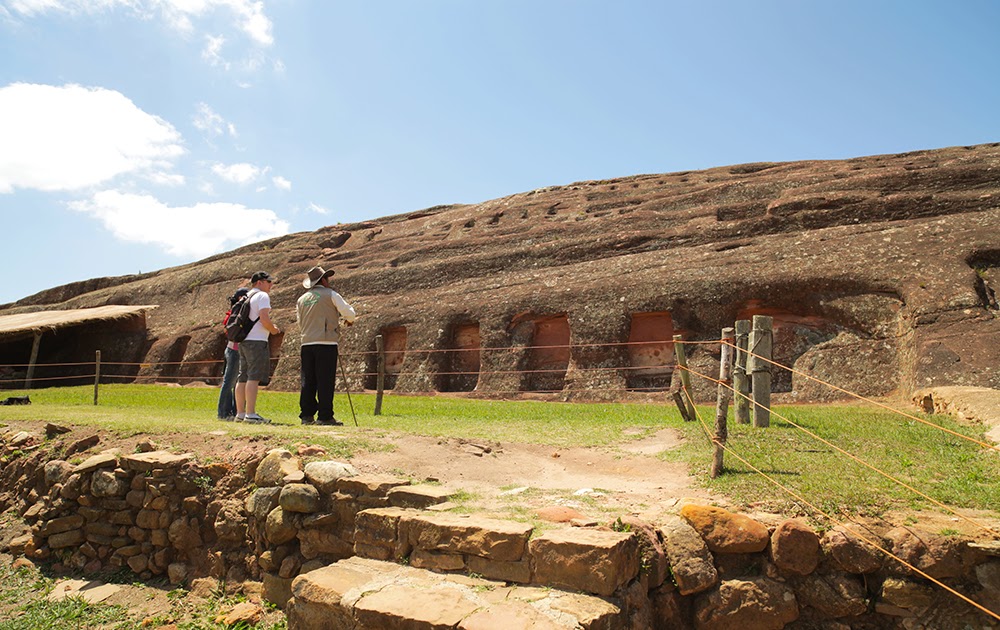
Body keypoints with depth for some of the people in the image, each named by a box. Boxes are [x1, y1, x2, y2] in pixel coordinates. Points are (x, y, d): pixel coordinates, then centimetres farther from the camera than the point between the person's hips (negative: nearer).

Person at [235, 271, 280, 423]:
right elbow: (264, 318, -18)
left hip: (244, 341, 9)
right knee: (254, 377, -12)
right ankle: (250, 414, -15)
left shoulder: (246, 297, 21)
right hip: (257, 341, -9)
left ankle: (240, 413, 11)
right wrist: (273, 329, 0)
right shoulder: (262, 296, -6)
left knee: (243, 378, 8)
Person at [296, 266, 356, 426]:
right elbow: (349, 313, -2)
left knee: (308, 381, 7)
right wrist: (349, 319, 20)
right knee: (325, 381, -4)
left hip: (307, 344, 5)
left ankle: (306, 415, 8)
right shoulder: (330, 294, 0)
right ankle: (325, 416, -4)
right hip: (326, 343, -5)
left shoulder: (302, 299, 16)